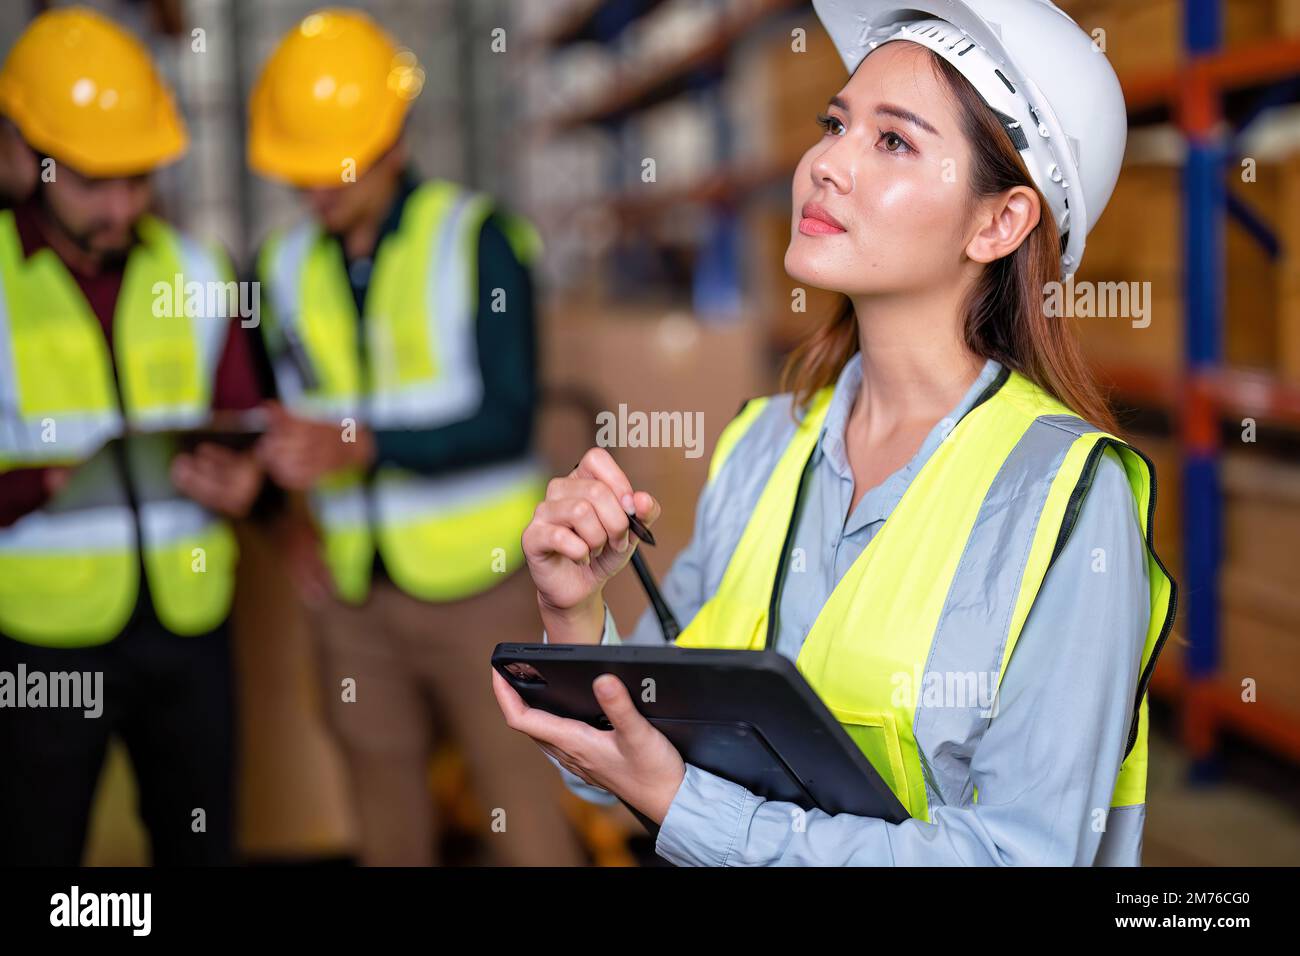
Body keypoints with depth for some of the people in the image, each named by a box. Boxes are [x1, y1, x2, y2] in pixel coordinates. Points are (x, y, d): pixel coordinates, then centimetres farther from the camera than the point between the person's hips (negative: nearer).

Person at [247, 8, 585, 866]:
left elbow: (507, 419, -13)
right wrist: (291, 521, 3)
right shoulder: (289, 266, 10)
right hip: (354, 592, 5)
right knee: (387, 820, 12)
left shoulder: (477, 239, -6)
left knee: (525, 812, -3)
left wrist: (363, 446, -24)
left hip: (476, 582, -5)